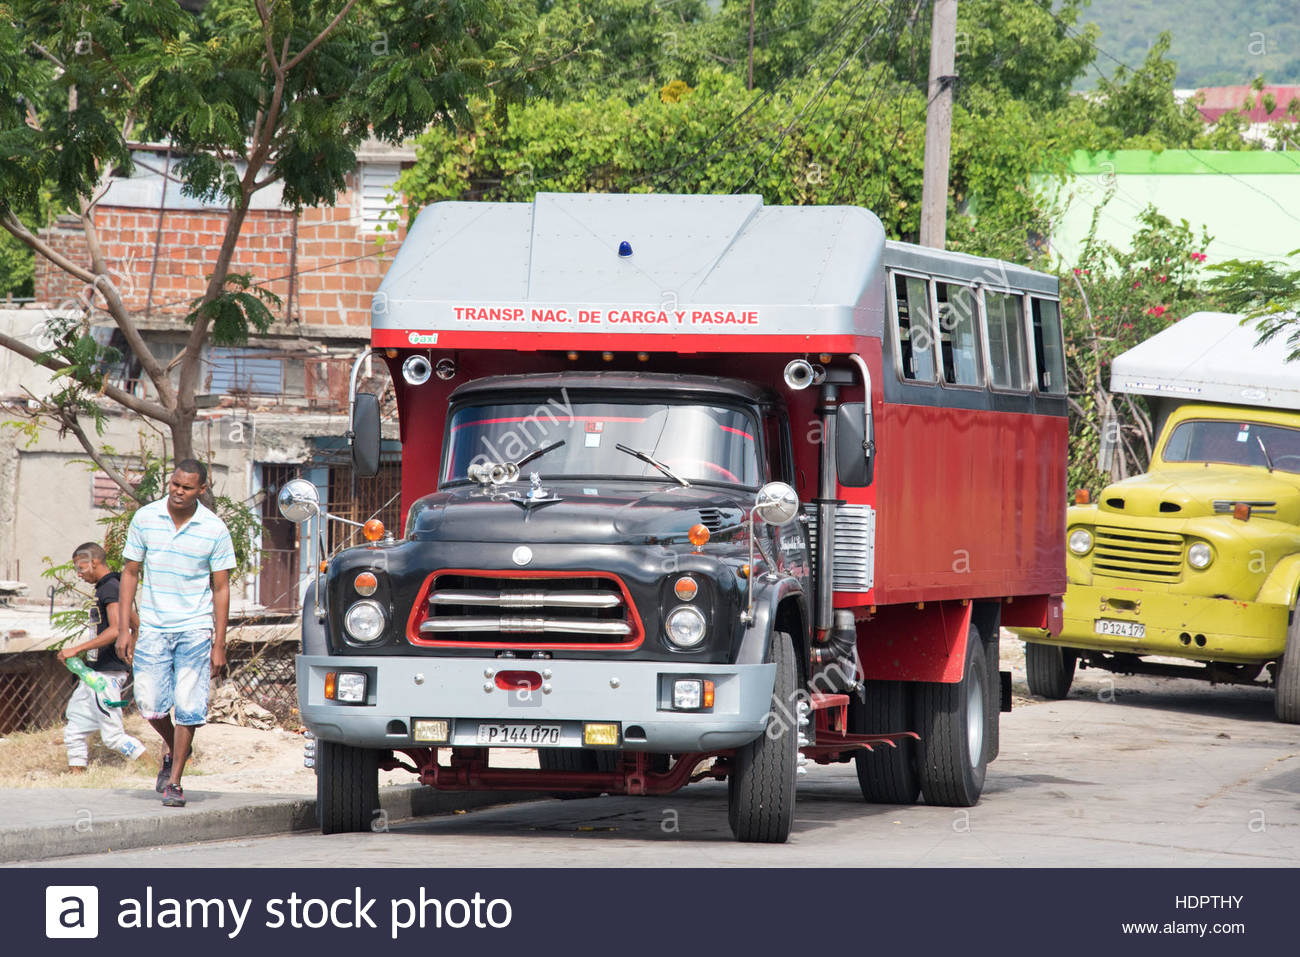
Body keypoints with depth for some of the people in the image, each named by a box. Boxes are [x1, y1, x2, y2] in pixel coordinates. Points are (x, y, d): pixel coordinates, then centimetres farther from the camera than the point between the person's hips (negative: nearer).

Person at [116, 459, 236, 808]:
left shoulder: (214, 530, -5)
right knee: (150, 704, -3)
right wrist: (124, 629, 1)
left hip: (195, 630, -1)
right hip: (153, 627, 2)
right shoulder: (145, 518, -1)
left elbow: (221, 589, 0)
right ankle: (172, 750, 28)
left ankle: (175, 781, 3)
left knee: (188, 708, -6)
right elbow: (130, 573, 6)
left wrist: (219, 645, -4)